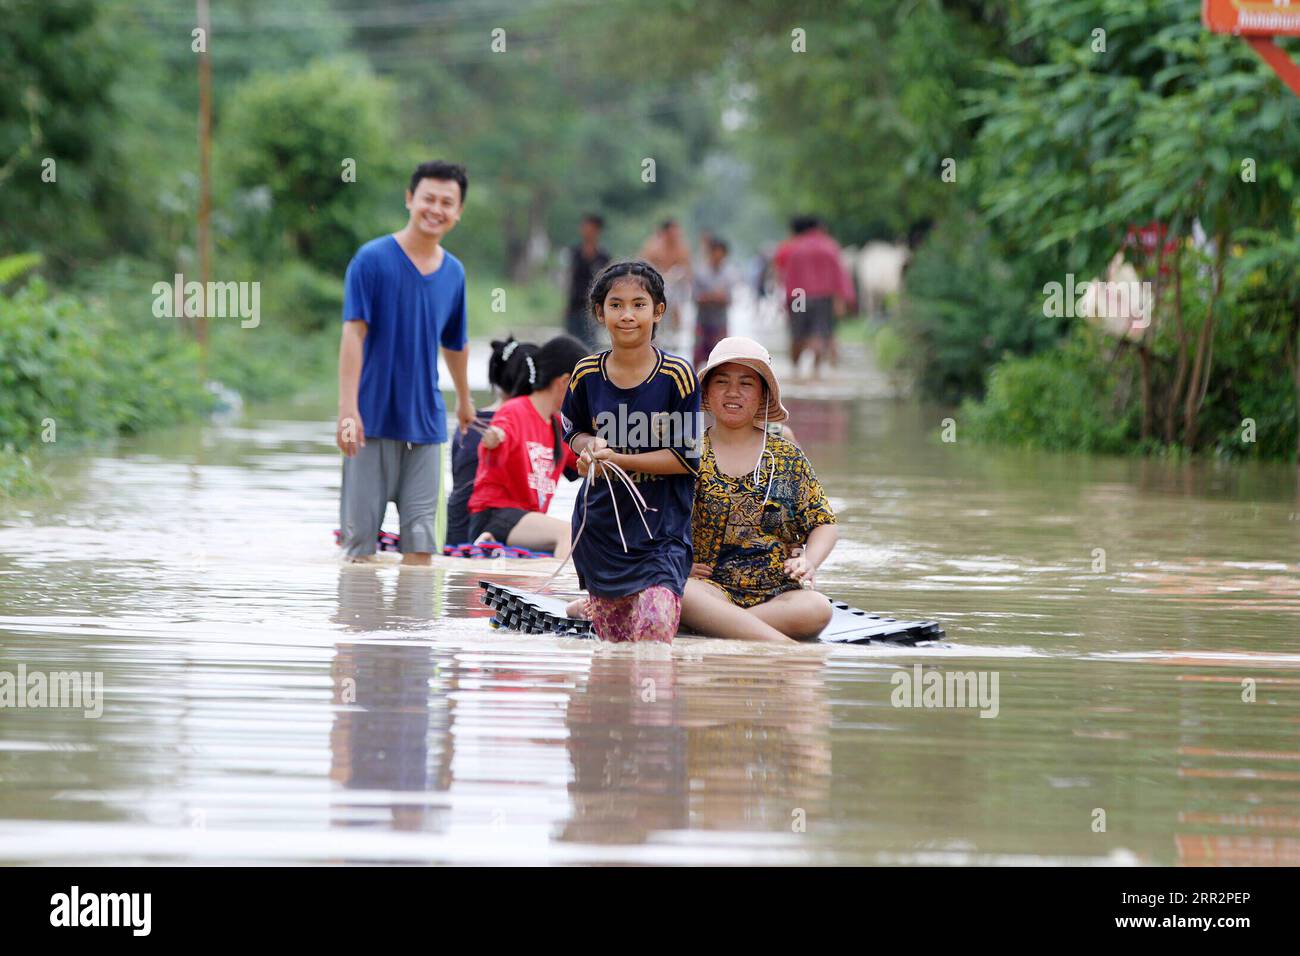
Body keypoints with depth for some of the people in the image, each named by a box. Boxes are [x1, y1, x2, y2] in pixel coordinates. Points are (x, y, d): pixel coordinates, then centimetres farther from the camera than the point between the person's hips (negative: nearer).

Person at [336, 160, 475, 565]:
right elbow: (354, 334, -13)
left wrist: (464, 401, 34)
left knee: (420, 538, 1)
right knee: (361, 533, 0)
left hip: (426, 422, 4)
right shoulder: (372, 259, -7)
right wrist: (348, 410, -21)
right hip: (374, 418, -4)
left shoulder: (454, 273, 8)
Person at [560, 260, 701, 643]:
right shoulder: (587, 374, 0)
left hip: (660, 522, -3)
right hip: (600, 522, 3)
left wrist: (615, 459, -18)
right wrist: (590, 446, -7)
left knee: (654, 633, -16)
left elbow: (686, 458, -11)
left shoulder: (677, 375, -10)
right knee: (611, 639, 11)